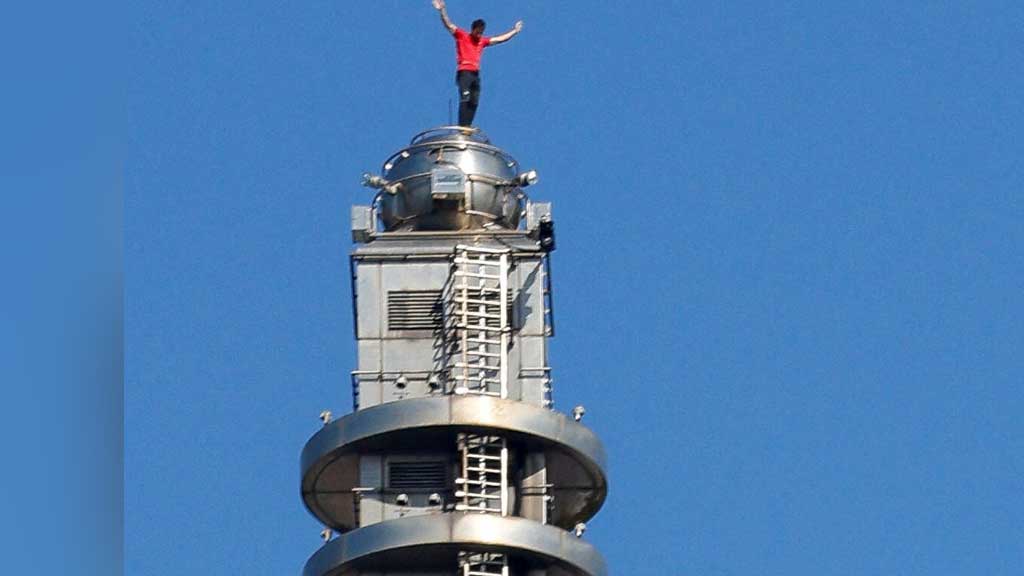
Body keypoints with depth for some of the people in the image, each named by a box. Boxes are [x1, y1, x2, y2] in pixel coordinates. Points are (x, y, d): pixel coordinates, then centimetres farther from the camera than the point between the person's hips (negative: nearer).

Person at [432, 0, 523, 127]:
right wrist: (442, 11, -17)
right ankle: (462, 126, -23)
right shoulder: (461, 36, 6)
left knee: (474, 102, -1)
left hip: (475, 74, 6)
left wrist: (514, 31, 34)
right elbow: (448, 24, -3)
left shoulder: (482, 41, 20)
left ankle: (467, 126, -1)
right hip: (464, 72, -6)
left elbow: (500, 39, 30)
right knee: (465, 99, -17)